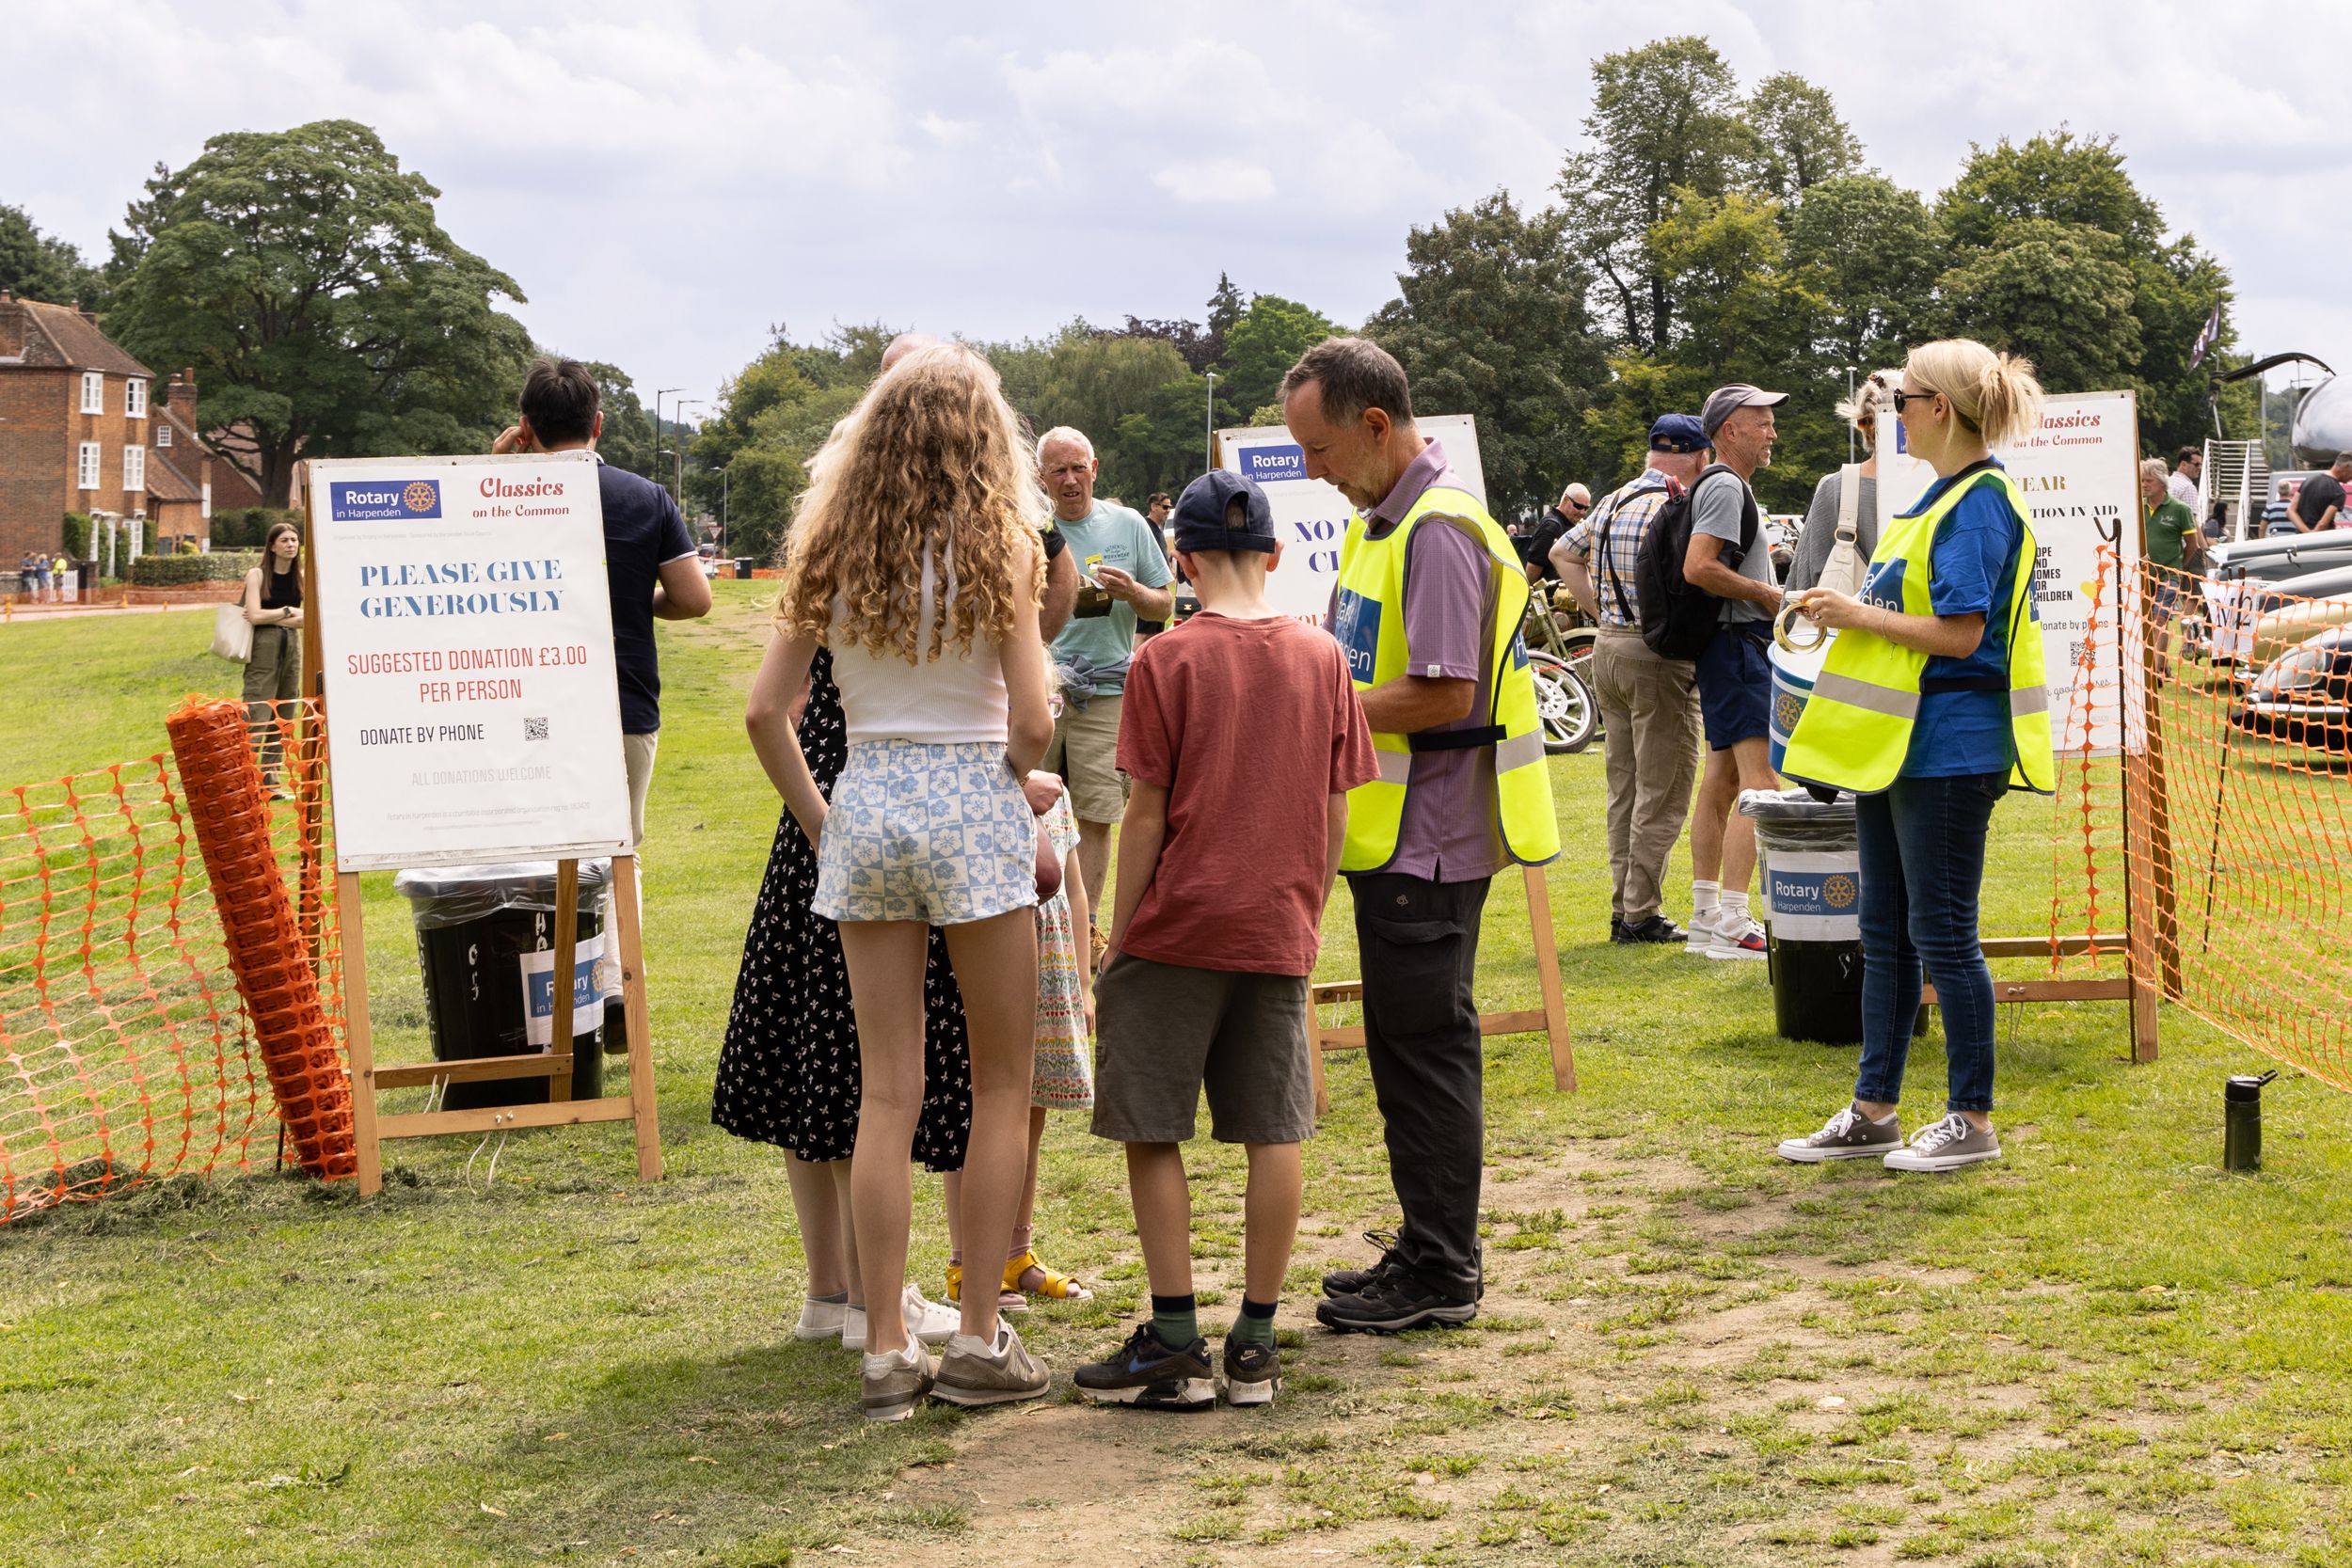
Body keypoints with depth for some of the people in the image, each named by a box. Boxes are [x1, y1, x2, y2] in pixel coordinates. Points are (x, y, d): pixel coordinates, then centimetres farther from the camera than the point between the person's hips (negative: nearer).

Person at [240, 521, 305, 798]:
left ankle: (271, 781, 12)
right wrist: (287, 612, -3)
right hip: (264, 648, -5)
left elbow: (307, 618, -1)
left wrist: (270, 617, -10)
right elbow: (255, 615, -13)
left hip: (292, 647, 5)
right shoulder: (257, 575, -3)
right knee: (256, 716, -12)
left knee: (282, 718, 7)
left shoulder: (301, 577, 9)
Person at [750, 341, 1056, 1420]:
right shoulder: (997, 548, -6)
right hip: (972, 806, -4)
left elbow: (766, 710, 2)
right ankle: (977, 1341, 9)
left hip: (863, 808, 4)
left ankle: (886, 1354, 9)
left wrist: (818, 822, 13)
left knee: (886, 1092, 7)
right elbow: (1032, 724, -9)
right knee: (1002, 1086, 9)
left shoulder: (829, 552, 5)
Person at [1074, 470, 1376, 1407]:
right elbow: (1336, 813, 6)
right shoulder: (1323, 660, 3)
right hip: (1279, 932, 4)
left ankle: (1175, 1344, 4)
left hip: (1177, 927, -3)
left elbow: (1146, 815, -8)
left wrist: (1116, 941, -1)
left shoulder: (1168, 662, -7)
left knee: (1152, 1131, 5)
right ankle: (1255, 1346, 10)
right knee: (1274, 1135, 7)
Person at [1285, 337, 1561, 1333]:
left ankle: (1440, 1276, 5)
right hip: (1394, 832, 10)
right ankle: (1426, 1251, 25)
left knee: (1427, 1046, -3)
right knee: (1406, 1046, 15)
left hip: (1428, 840, -10)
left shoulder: (1440, 531, -18)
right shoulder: (1381, 522, 14)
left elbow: (1444, 696, -25)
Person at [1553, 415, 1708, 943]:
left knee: (1624, 789, 14)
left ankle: (1623, 908, 17)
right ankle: (1642, 915, -2)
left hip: (1608, 646, 9)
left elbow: (1563, 553, 20)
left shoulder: (1613, 501, 12)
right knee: (1663, 792, -2)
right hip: (1657, 656, -8)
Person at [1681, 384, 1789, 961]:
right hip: (1738, 644, -11)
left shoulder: (1726, 486, 20)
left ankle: (1705, 918, 16)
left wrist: (1769, 593, 11)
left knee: (1722, 781, 12)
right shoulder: (1725, 486, -13)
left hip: (1728, 648, 11)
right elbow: (1698, 568, -24)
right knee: (1757, 784, -15)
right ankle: (1731, 924, -19)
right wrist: (1765, 594, -15)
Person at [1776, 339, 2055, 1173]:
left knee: (1941, 932, -3)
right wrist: (1854, 611, 10)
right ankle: (1873, 1112, 20)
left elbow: (1960, 635, -21)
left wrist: (1861, 615, -14)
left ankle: (1972, 1120, 7)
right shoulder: (1943, 497, 15)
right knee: (1885, 931, 13)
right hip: (1897, 741, 10)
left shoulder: (1980, 502, -15)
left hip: (1947, 746, -10)